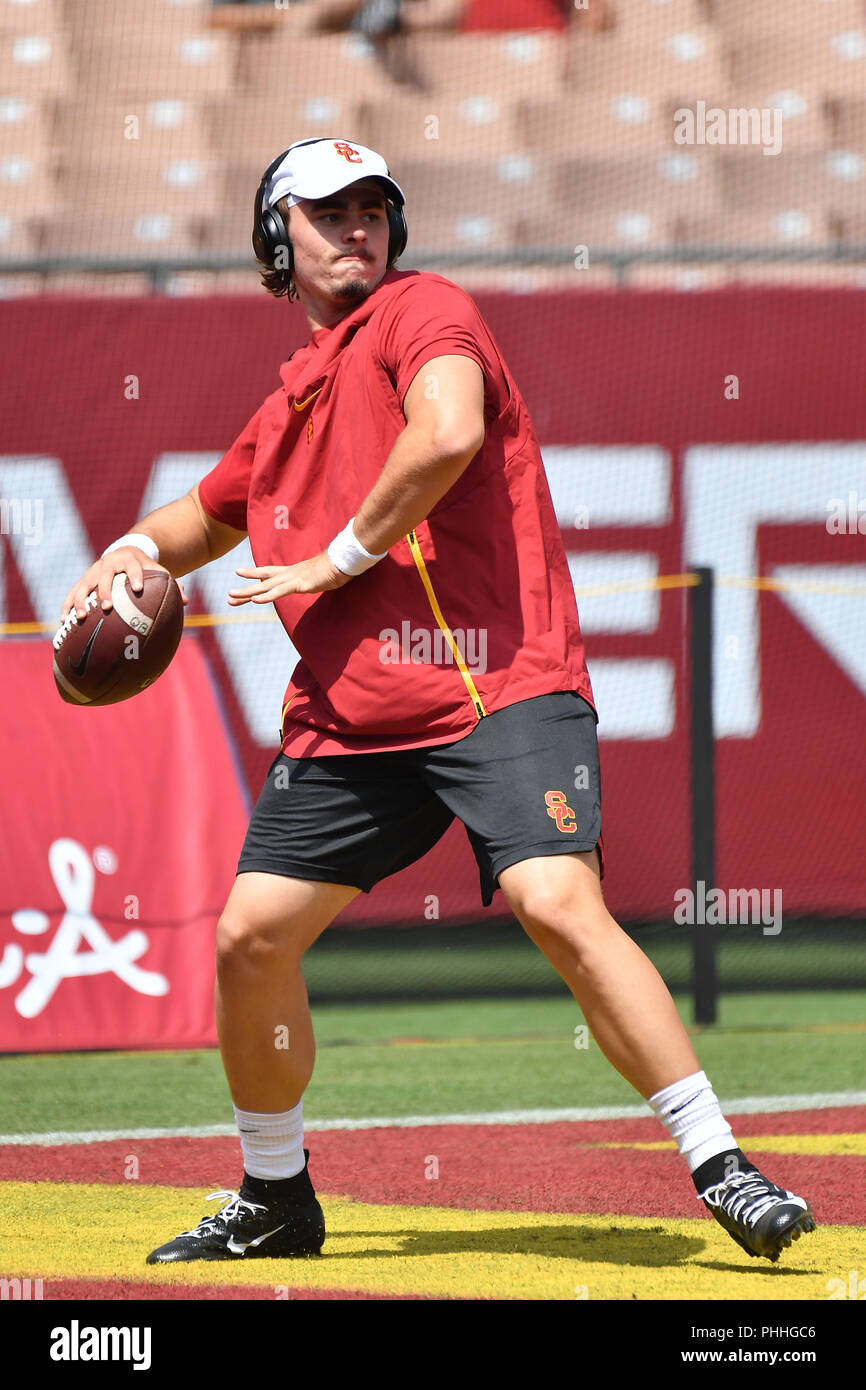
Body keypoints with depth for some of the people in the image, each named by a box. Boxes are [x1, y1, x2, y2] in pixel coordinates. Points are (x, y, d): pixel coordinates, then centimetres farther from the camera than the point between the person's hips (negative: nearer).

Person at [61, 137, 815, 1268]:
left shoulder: (424, 311, -1)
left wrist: (338, 560, -13)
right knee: (251, 935, 3)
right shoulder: (293, 398, 21)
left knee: (559, 906, -25)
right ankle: (274, 1201, 23)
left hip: (499, 691, -8)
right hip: (348, 720, 8)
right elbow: (209, 514, 40)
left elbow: (449, 434, -23)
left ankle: (723, 1173, -19)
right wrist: (138, 550, 17)